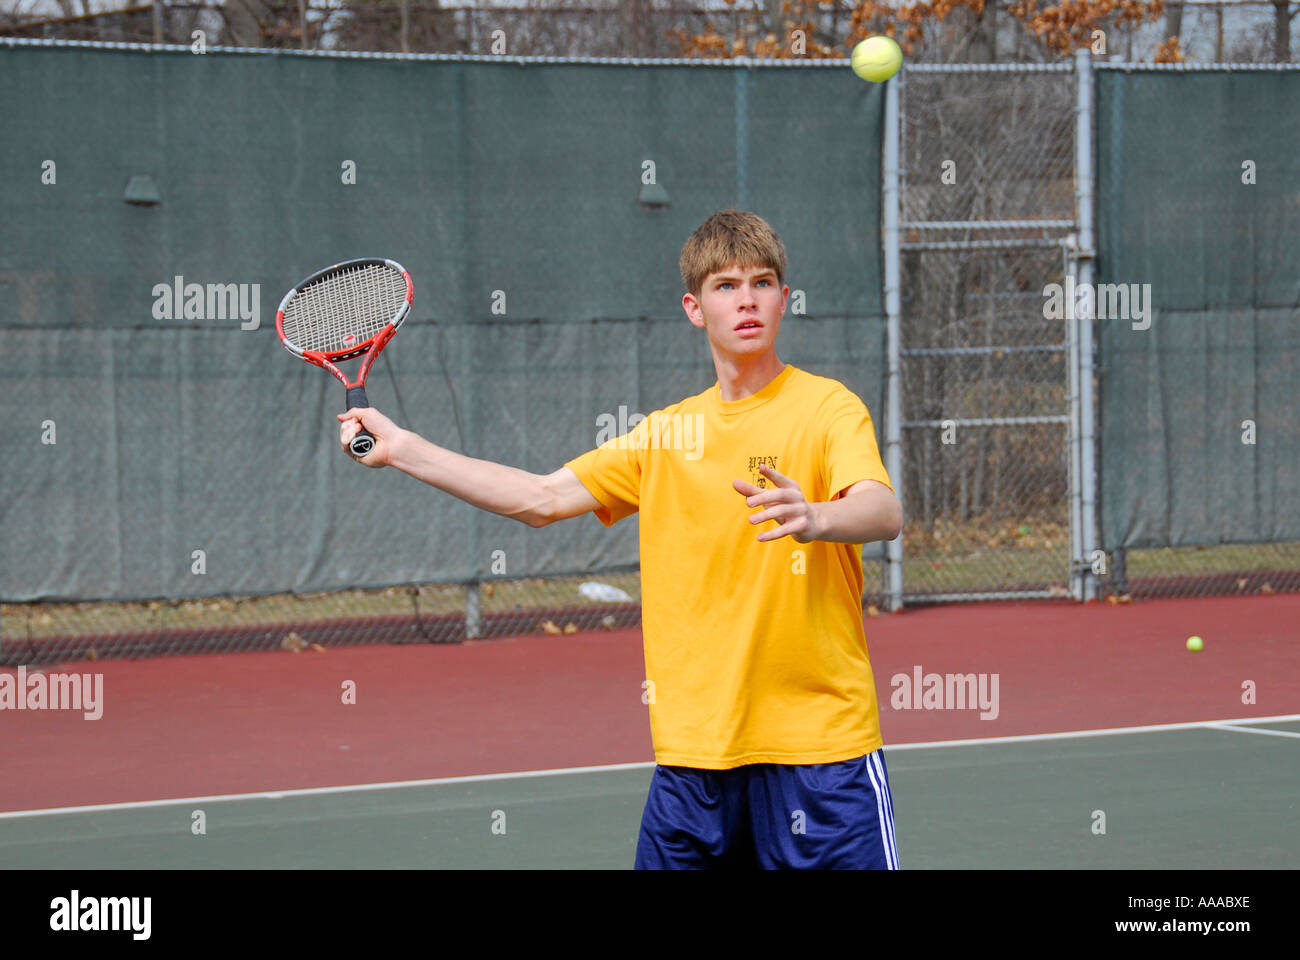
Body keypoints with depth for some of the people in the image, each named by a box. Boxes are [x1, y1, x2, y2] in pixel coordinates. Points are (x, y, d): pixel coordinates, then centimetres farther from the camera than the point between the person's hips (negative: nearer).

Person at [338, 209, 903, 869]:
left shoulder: (827, 407, -3)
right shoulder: (666, 433, 13)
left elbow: (883, 512, -21)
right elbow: (542, 498, 17)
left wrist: (815, 517, -44)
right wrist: (401, 448, 12)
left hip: (817, 741, -4)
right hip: (693, 750, 5)